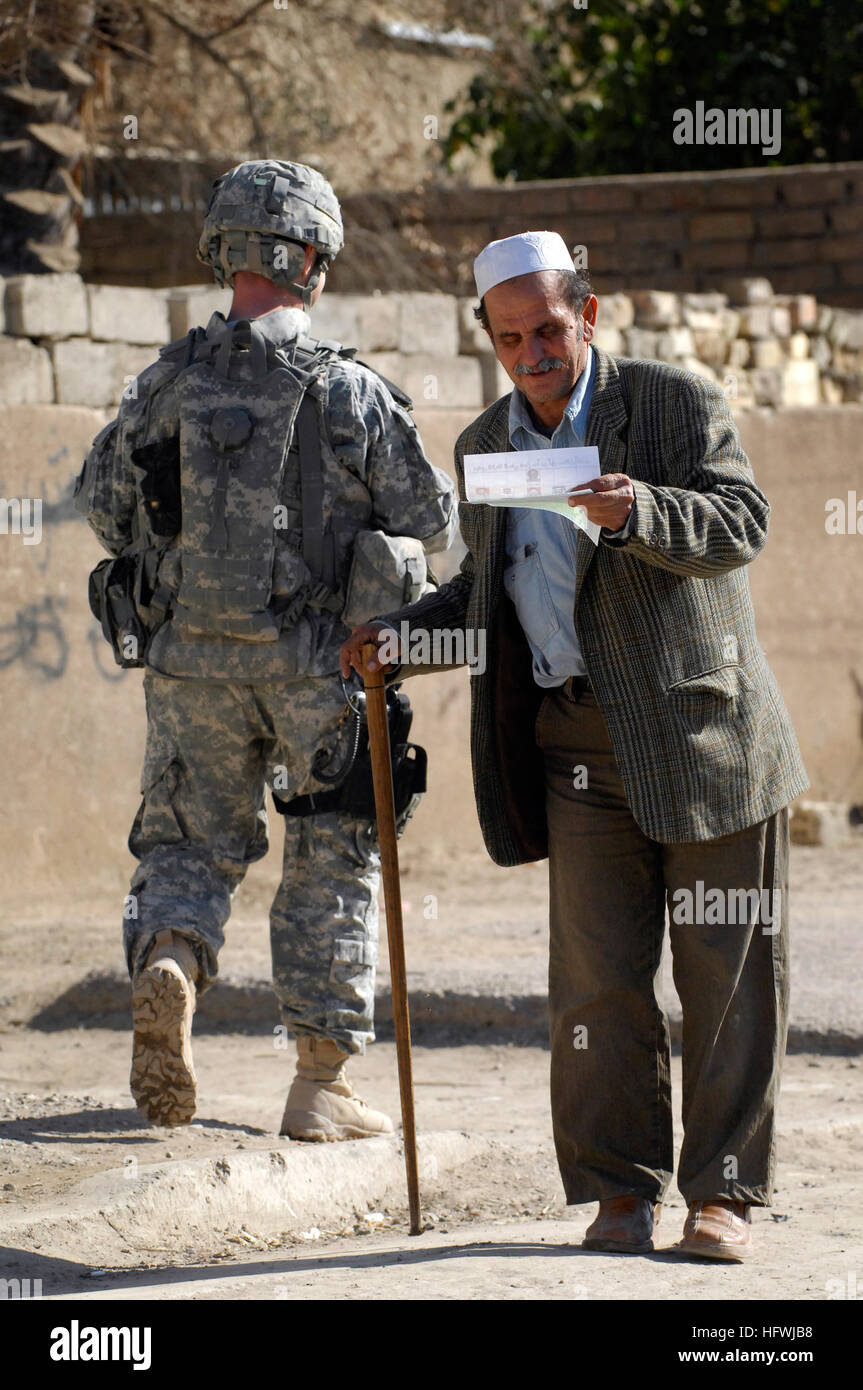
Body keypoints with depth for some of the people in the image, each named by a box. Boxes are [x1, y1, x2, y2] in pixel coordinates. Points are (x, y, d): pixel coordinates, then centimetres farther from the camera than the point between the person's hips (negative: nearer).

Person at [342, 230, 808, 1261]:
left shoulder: (677, 404, -2)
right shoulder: (484, 447, 13)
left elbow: (742, 522, -14)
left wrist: (640, 510, -31)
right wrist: (401, 635, 8)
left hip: (700, 734, -4)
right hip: (579, 749, 4)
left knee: (725, 973, -1)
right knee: (598, 977, -1)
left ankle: (725, 1193, 5)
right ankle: (620, 1190, 7)